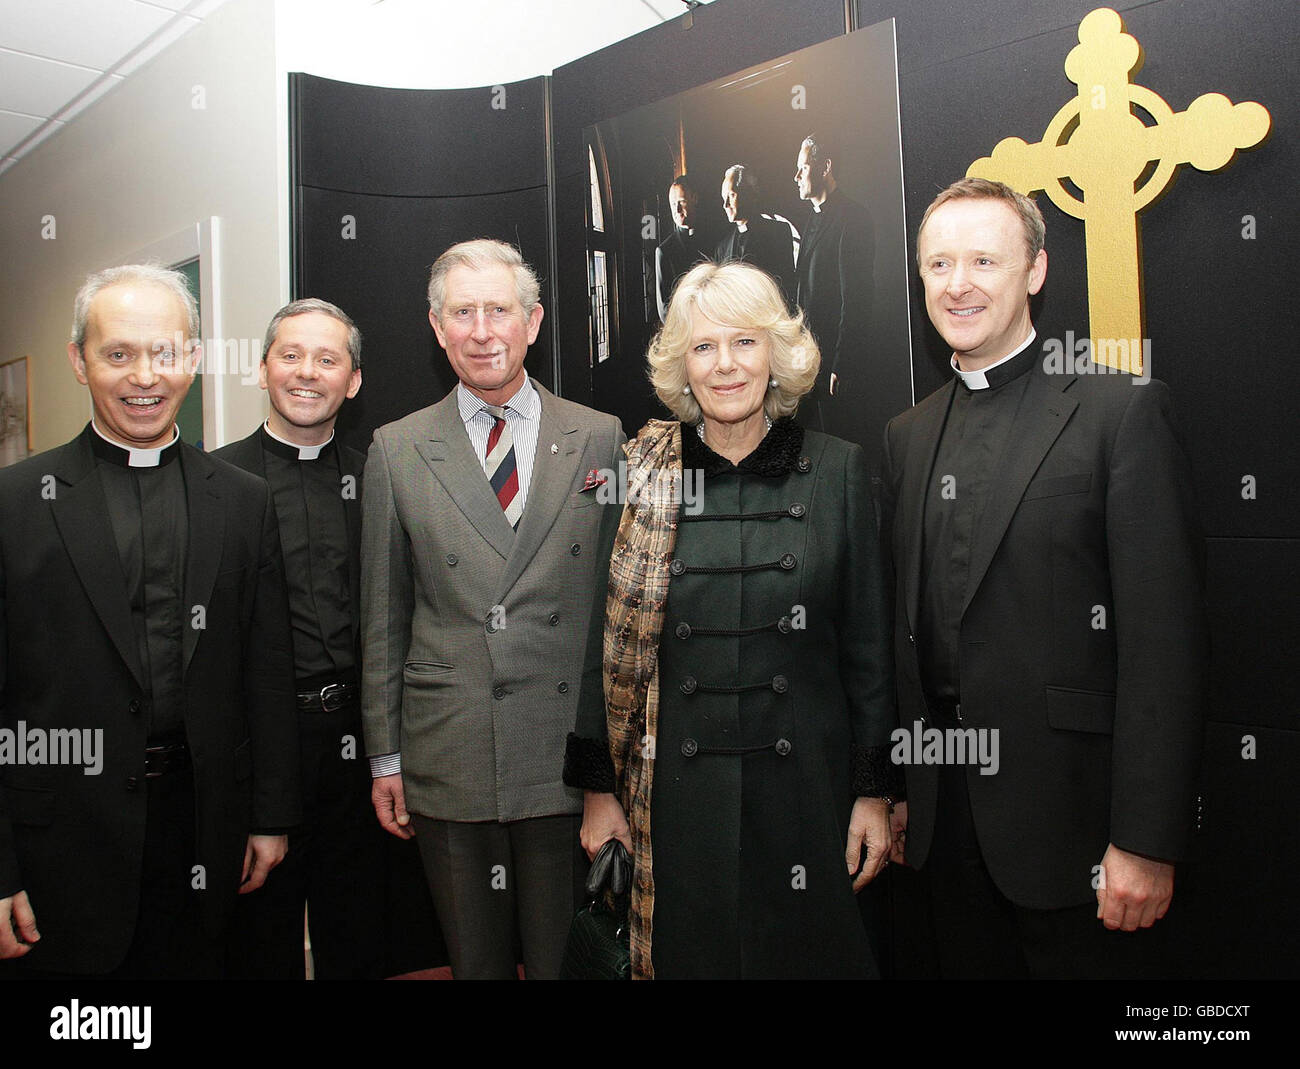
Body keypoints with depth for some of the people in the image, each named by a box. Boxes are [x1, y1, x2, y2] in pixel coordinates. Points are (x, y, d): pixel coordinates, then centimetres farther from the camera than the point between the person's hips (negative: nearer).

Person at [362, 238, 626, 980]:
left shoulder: (601, 439, 2)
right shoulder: (397, 451, 4)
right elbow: (384, 616, 7)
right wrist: (385, 756, 6)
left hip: (569, 759, 0)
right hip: (448, 765, 1)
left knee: (566, 960, 10)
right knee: (475, 963, 15)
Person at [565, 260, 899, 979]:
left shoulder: (837, 472, 0)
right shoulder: (641, 480, 0)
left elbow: (868, 646, 2)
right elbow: (606, 642, 3)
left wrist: (876, 791, 1)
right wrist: (598, 787, 3)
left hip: (806, 787, 0)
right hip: (677, 793, 0)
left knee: (807, 950, 13)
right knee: (688, 952, 12)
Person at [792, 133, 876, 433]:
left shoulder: (853, 217, -12)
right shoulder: (814, 217, 16)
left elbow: (857, 296, -18)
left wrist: (841, 365, -20)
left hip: (836, 352, -9)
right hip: (811, 350, 9)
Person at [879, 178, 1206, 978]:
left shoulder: (1122, 412, -8)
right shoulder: (908, 435, 9)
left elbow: (1165, 638, -13)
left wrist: (1147, 840, -16)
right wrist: (897, 791, 10)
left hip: (1068, 810, -5)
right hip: (946, 813, 5)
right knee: (969, 964, 17)